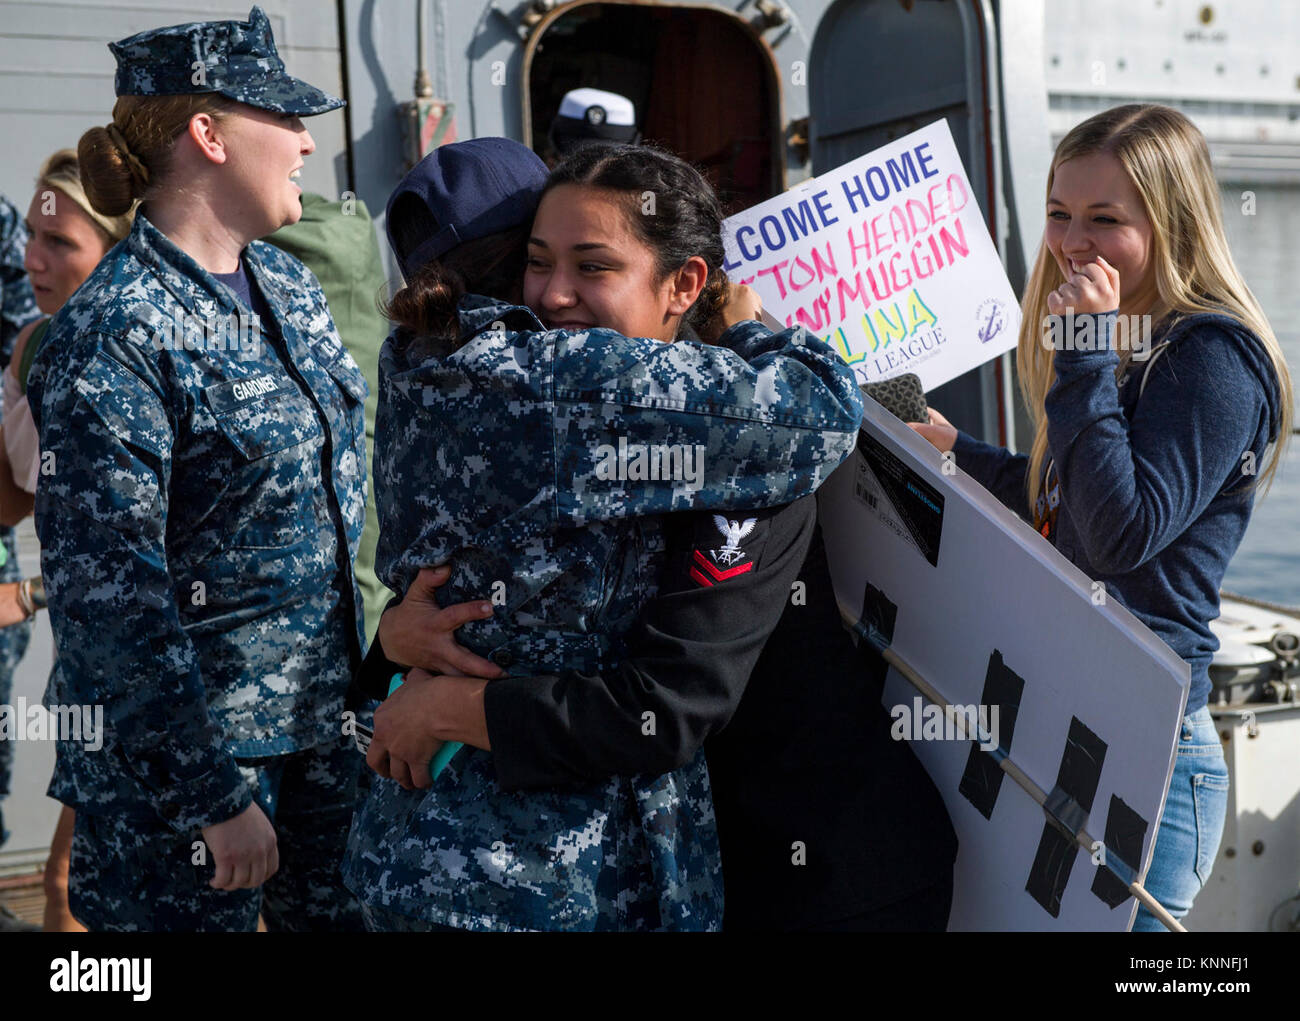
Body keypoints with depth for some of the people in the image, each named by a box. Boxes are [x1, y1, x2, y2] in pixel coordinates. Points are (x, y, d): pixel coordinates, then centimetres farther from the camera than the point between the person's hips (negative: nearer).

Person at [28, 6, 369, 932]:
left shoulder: (287, 284, 6)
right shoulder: (111, 335, -19)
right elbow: (107, 593, -20)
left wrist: (366, 670, 15)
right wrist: (216, 795, -19)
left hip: (321, 718, 8)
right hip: (185, 752, -7)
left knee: (337, 909, 17)